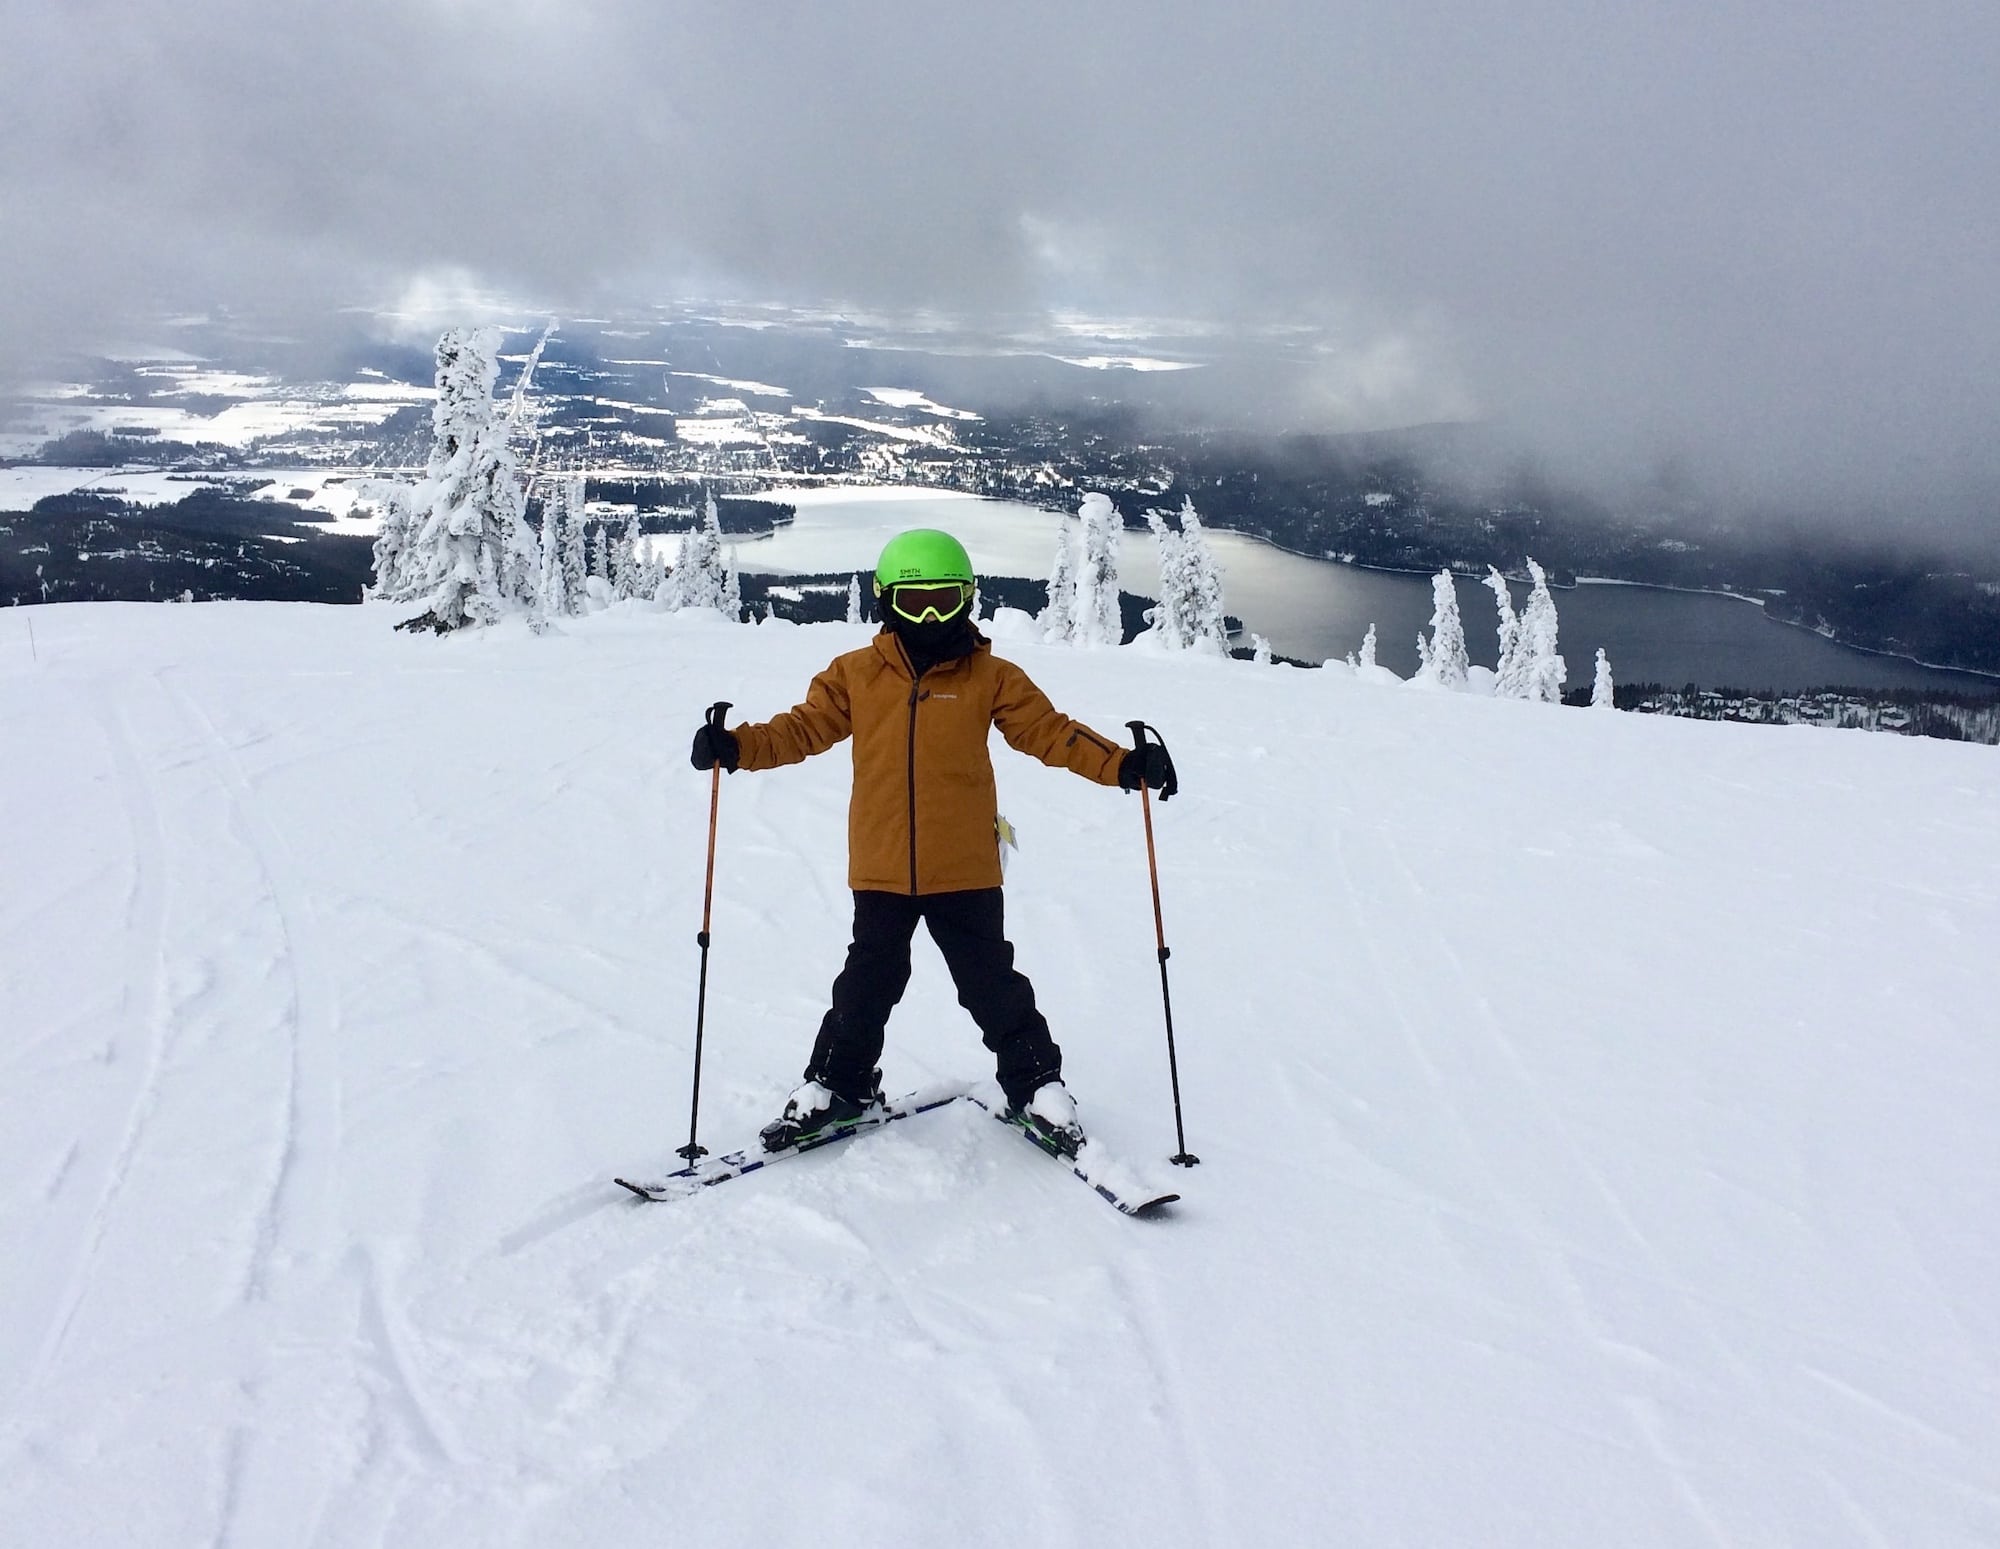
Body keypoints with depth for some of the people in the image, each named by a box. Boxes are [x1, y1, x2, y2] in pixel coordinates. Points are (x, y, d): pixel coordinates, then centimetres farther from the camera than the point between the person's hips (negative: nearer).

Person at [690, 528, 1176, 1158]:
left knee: (992, 984, 8)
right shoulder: (855, 675, 2)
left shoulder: (991, 678, 0)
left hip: (965, 871, -1)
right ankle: (840, 1083, 32)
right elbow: (804, 727, 3)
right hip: (880, 870, 1)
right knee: (866, 984, 13)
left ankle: (1035, 1085, 25)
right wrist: (735, 746, -14)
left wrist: (1124, 764, -13)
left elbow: (1050, 731, -1)